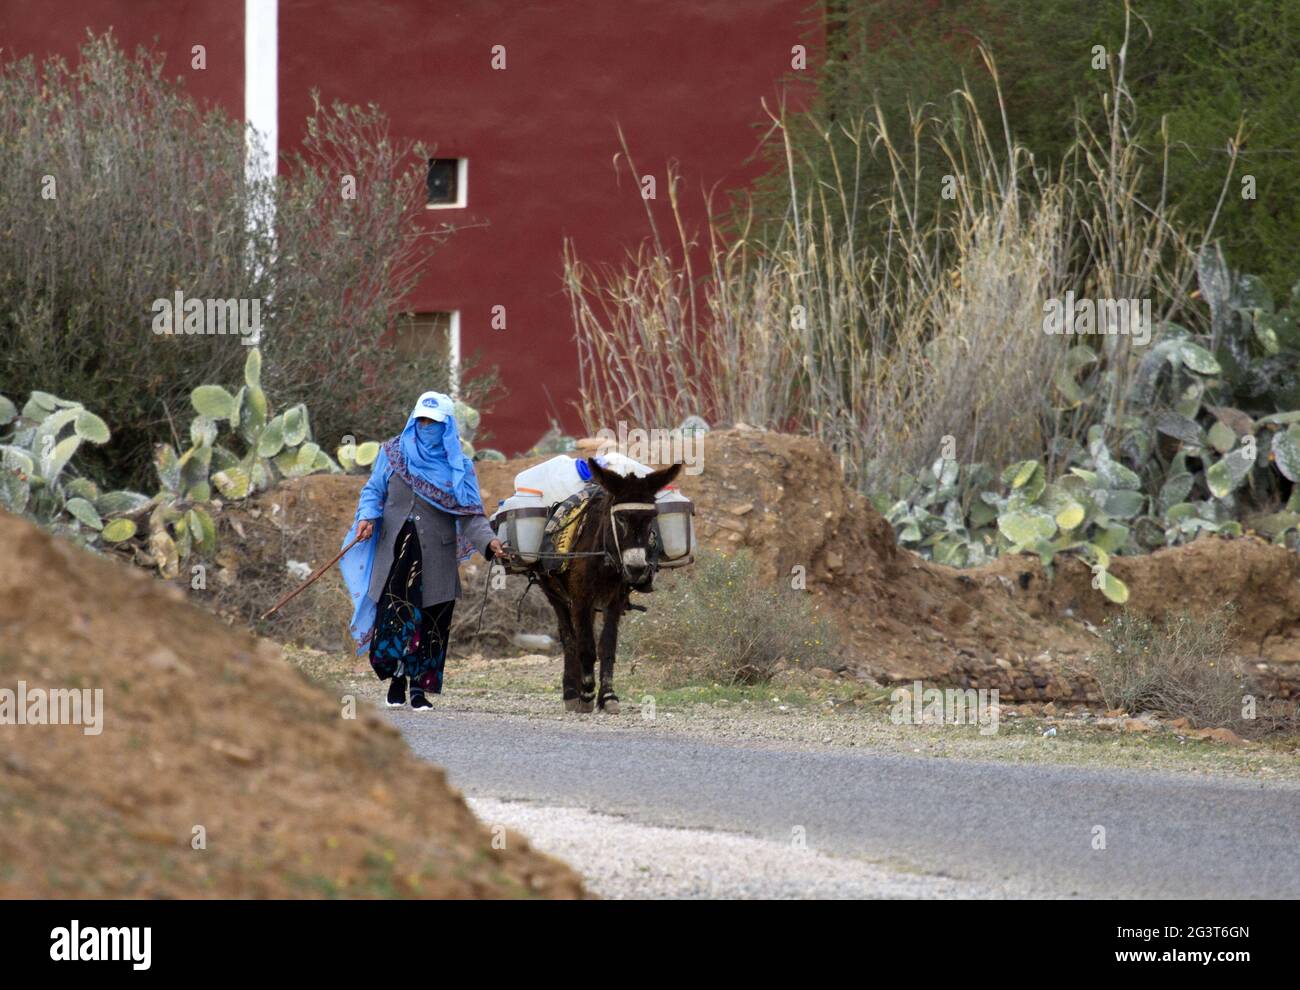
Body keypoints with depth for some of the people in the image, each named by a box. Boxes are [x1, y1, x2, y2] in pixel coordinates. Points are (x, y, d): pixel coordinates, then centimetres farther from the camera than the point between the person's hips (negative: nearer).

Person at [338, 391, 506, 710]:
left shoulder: (459, 467, 6)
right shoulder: (393, 453, 8)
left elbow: (470, 516, 1)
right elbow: (374, 491, 10)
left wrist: (488, 541, -16)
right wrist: (367, 517, -11)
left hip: (436, 559, 0)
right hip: (395, 550, 0)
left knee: (431, 623, -2)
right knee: (394, 613, -8)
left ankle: (419, 686, 8)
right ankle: (397, 678, 11)